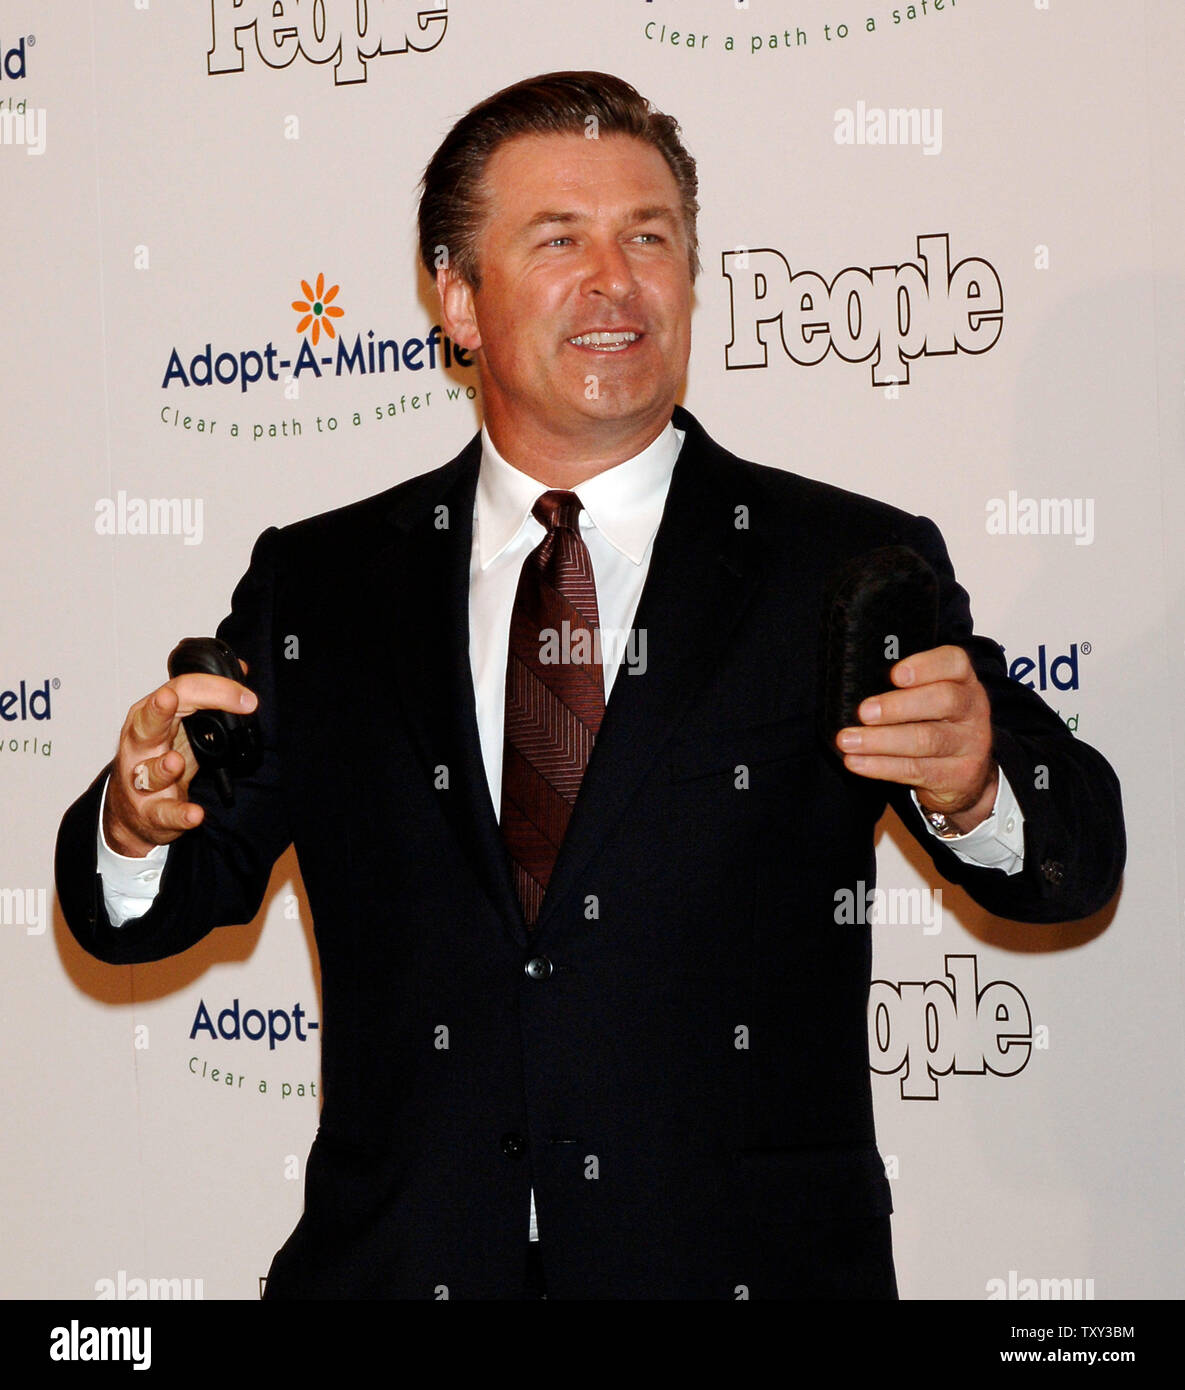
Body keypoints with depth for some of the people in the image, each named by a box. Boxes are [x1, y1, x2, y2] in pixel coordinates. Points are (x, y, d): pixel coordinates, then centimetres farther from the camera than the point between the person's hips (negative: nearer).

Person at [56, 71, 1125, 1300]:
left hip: (747, 1266, -1)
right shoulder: (316, 588, 5)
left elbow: (1077, 863, -9)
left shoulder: (853, 568, -1)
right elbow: (131, 920, 3)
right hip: (400, 1265, 2)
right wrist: (140, 820, -21)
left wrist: (973, 788, -32)